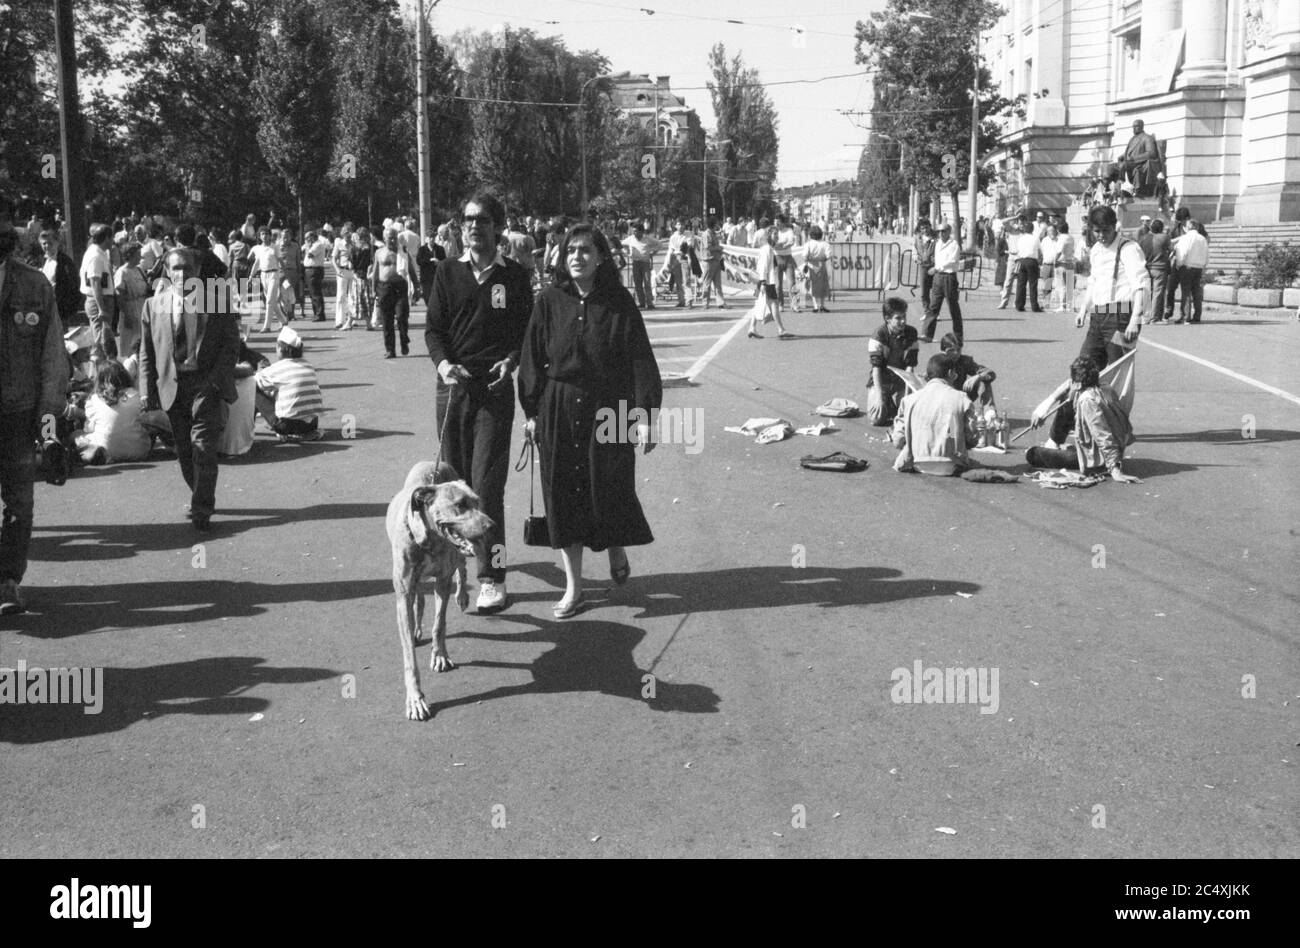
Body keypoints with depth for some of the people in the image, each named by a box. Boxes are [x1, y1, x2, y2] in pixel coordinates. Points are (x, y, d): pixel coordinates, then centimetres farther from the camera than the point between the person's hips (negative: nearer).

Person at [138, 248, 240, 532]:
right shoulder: (154, 304, 10)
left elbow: (231, 343, -2)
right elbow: (147, 351, 11)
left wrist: (215, 379, -12)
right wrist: (148, 389, 4)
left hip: (206, 384, -4)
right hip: (172, 386, 4)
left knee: (203, 448, -9)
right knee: (184, 451, 11)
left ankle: (201, 512, -4)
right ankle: (199, 497, 30)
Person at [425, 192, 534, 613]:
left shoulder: (515, 276, 5)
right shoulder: (448, 272, 9)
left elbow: (527, 331, 8)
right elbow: (433, 328, 7)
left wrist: (512, 359, -12)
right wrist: (443, 362, -12)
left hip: (495, 388, -3)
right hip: (452, 386, 3)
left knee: (487, 484, -9)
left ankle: (492, 578, -7)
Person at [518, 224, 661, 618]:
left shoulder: (619, 303, -4)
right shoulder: (550, 302, 1)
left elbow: (640, 360, -5)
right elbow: (533, 359, 6)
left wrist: (644, 415, -11)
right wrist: (532, 412, 4)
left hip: (609, 409, -2)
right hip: (559, 411, 2)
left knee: (610, 489, 0)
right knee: (563, 494, 4)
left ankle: (617, 551, 35)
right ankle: (573, 588, 15)